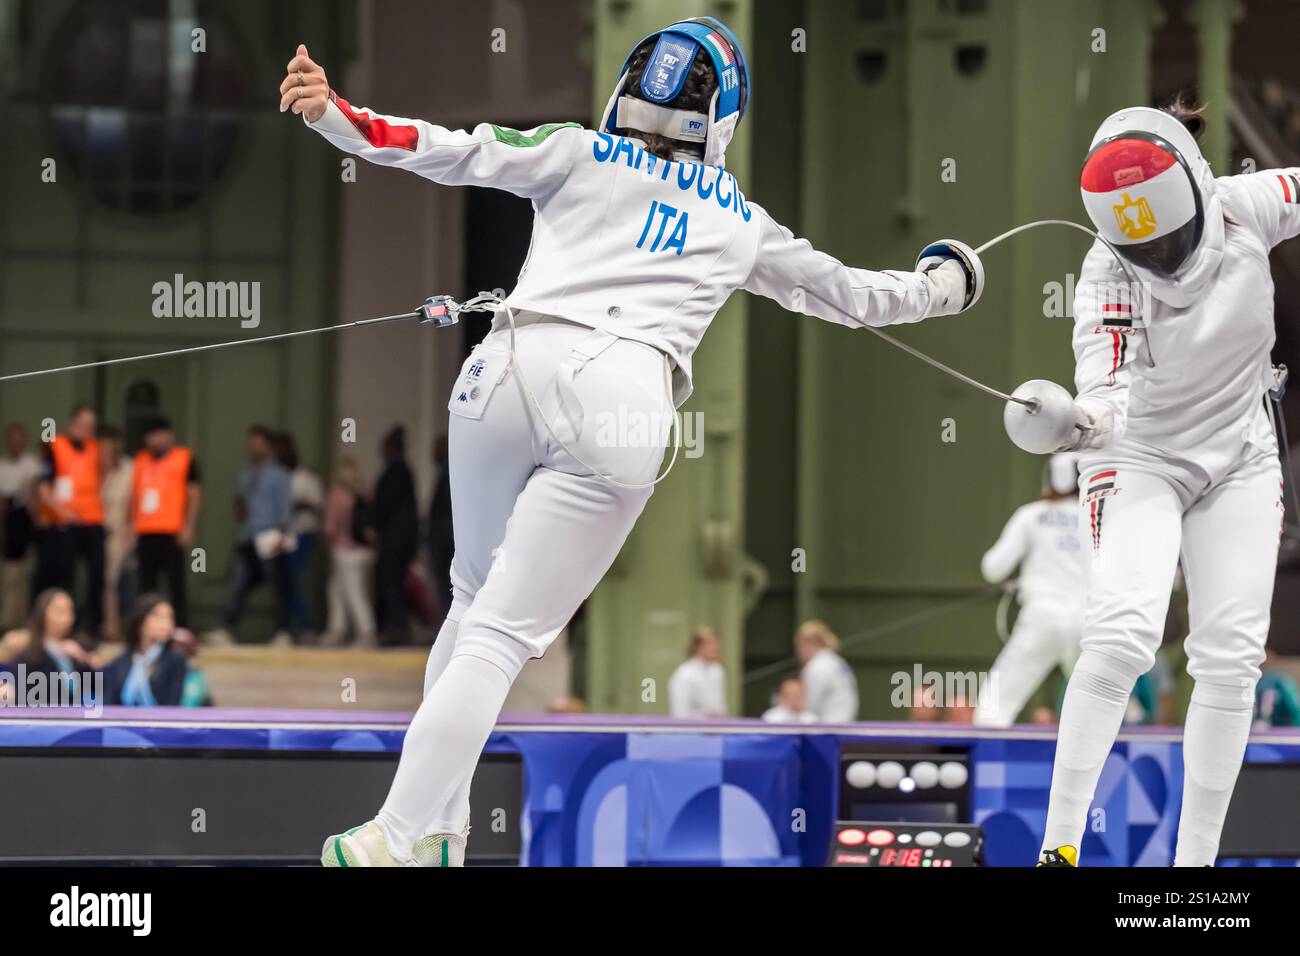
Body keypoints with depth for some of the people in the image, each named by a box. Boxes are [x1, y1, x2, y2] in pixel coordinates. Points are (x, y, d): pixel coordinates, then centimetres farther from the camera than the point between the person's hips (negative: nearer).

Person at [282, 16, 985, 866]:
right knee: (501, 638, -1)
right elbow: (855, 297, 38)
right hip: (621, 405, -1)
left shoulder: (580, 154, 21)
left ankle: (436, 825, 22)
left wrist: (330, 115, -4)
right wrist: (947, 282, 57)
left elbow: (455, 153, 5)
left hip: (510, 373, 1)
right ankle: (399, 839, -13)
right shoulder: (741, 223, 25)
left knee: (478, 598, 24)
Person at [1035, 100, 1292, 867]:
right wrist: (1083, 420, -59)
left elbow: (1290, 191, 2)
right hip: (1142, 460, -3)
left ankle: (1196, 857, 7)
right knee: (1123, 634, -21)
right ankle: (1060, 845, -16)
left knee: (1231, 658, -2)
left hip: (1239, 460, 3)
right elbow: (1106, 385, -38)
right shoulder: (1109, 274, -26)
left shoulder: (1243, 209, -18)